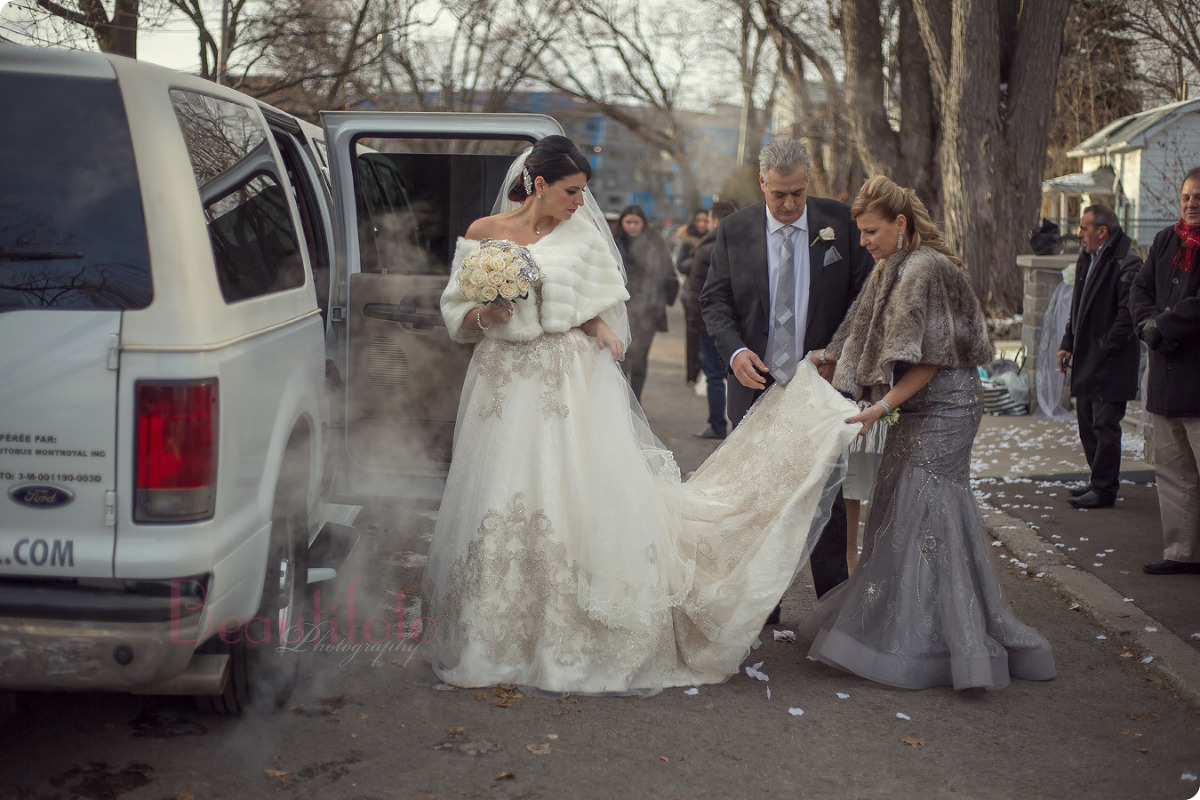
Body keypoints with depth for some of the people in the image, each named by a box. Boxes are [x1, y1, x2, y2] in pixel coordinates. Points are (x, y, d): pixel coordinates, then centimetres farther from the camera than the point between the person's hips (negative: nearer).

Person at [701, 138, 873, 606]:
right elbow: (714, 300, 4)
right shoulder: (734, 230, 1)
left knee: (826, 499, 4)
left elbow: (865, 292, 2)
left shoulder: (840, 222, -1)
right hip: (757, 387, 1)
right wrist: (735, 350, -14)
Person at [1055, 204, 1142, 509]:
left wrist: (1105, 349, -17)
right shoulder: (1087, 258, 14)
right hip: (1086, 358, 9)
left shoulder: (1126, 262, -15)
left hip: (1111, 362, -9)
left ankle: (1104, 489, 2)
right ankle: (1100, 481, 27)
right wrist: (1067, 344, 13)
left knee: (1105, 425, -5)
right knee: (1087, 422, 15)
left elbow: (1128, 313, -19)